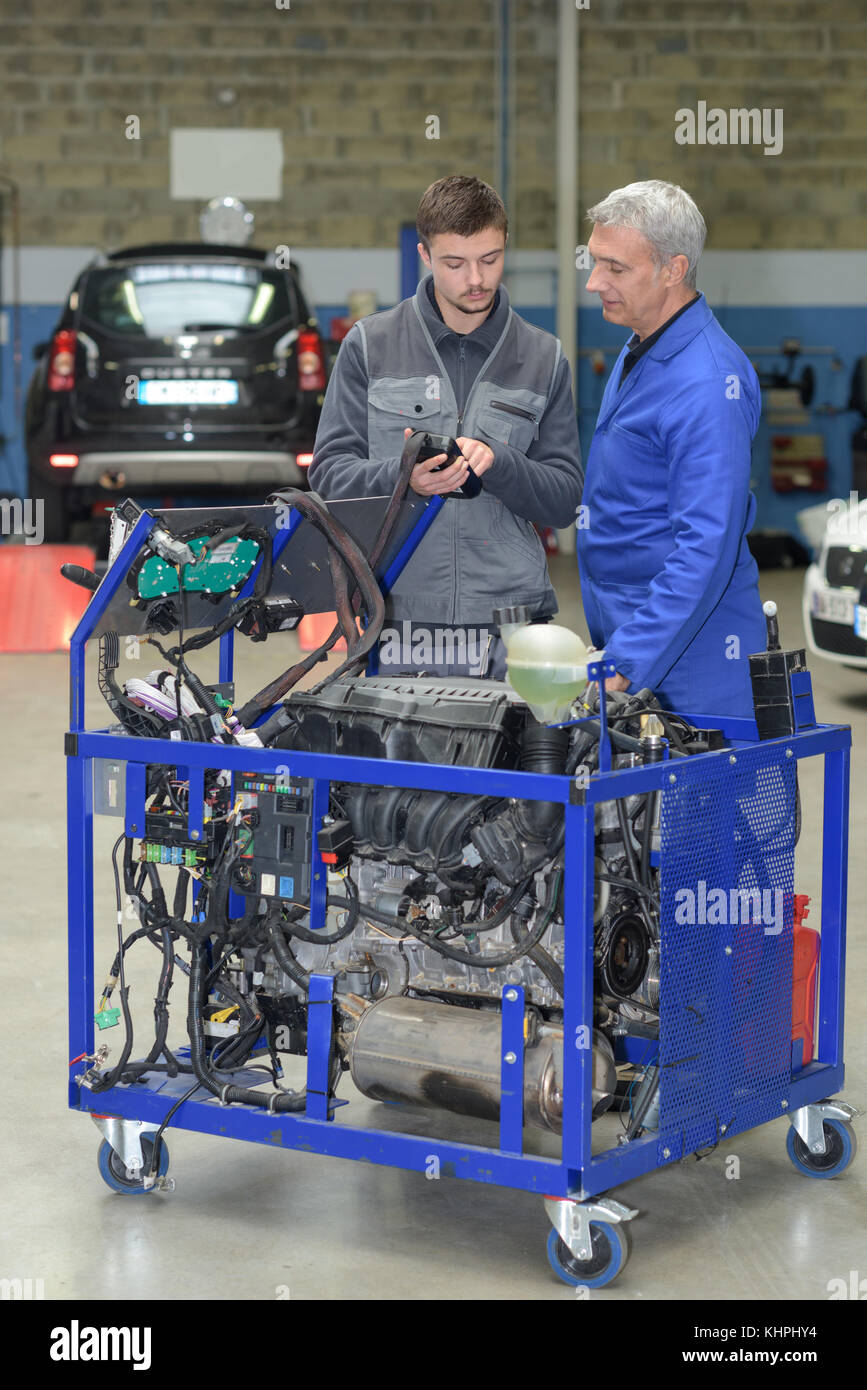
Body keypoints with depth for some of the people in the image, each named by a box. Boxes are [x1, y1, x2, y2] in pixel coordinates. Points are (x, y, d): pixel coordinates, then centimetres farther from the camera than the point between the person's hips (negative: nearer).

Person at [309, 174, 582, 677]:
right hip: (399, 617, -1)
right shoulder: (370, 344, 7)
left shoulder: (545, 359, 10)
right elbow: (330, 471, 3)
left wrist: (497, 462, -12)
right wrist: (402, 478, -17)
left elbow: (565, 499, 7)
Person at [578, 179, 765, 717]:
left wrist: (625, 664, -29)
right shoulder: (639, 353, 13)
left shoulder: (709, 383, -20)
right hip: (626, 633, 9)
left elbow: (708, 547, -25)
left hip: (690, 651, -9)